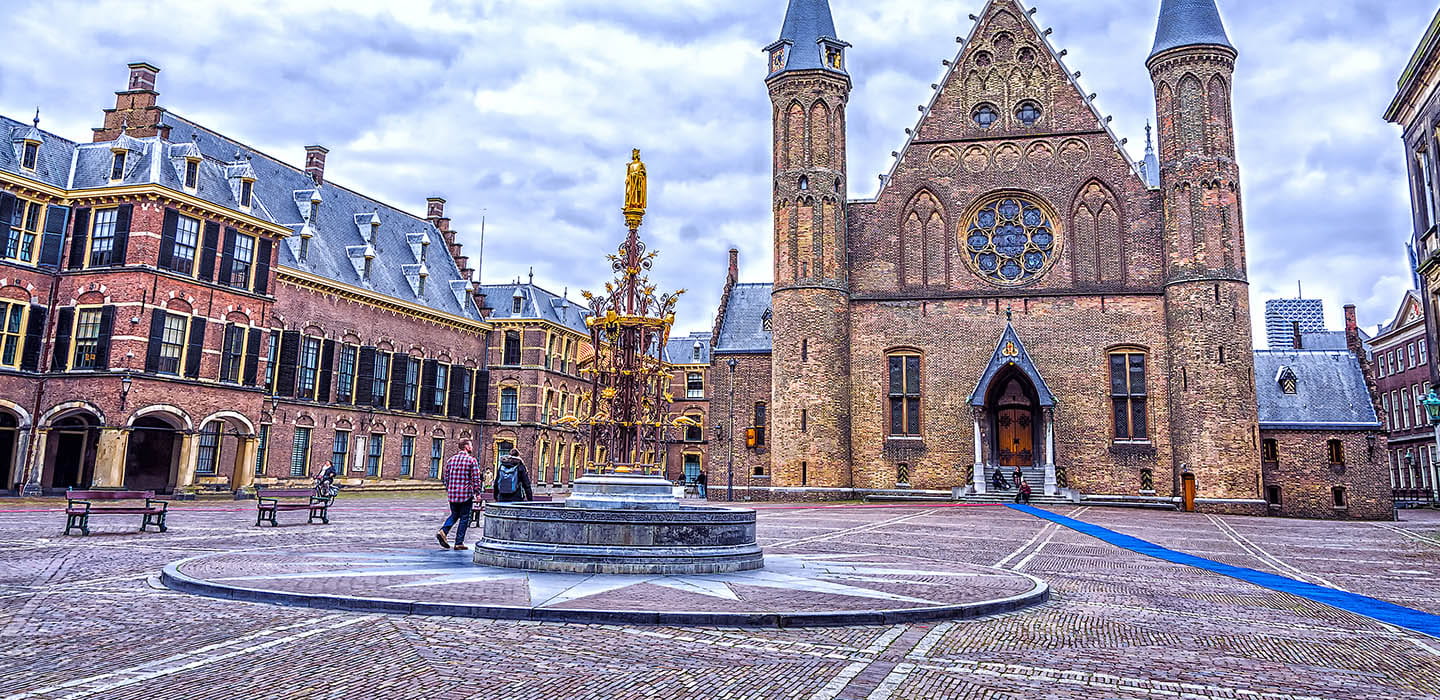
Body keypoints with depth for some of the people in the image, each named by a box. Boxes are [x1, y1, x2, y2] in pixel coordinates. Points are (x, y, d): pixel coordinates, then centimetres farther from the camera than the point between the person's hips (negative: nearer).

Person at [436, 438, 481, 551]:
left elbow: (446, 477, 13)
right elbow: (476, 479, -10)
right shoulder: (472, 460, -8)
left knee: (454, 515, 21)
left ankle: (443, 531, -2)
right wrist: (477, 493, -3)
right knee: (464, 518, 5)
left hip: (452, 494, 5)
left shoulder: (451, 460, 9)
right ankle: (459, 543, 6)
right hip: (466, 494, -5)